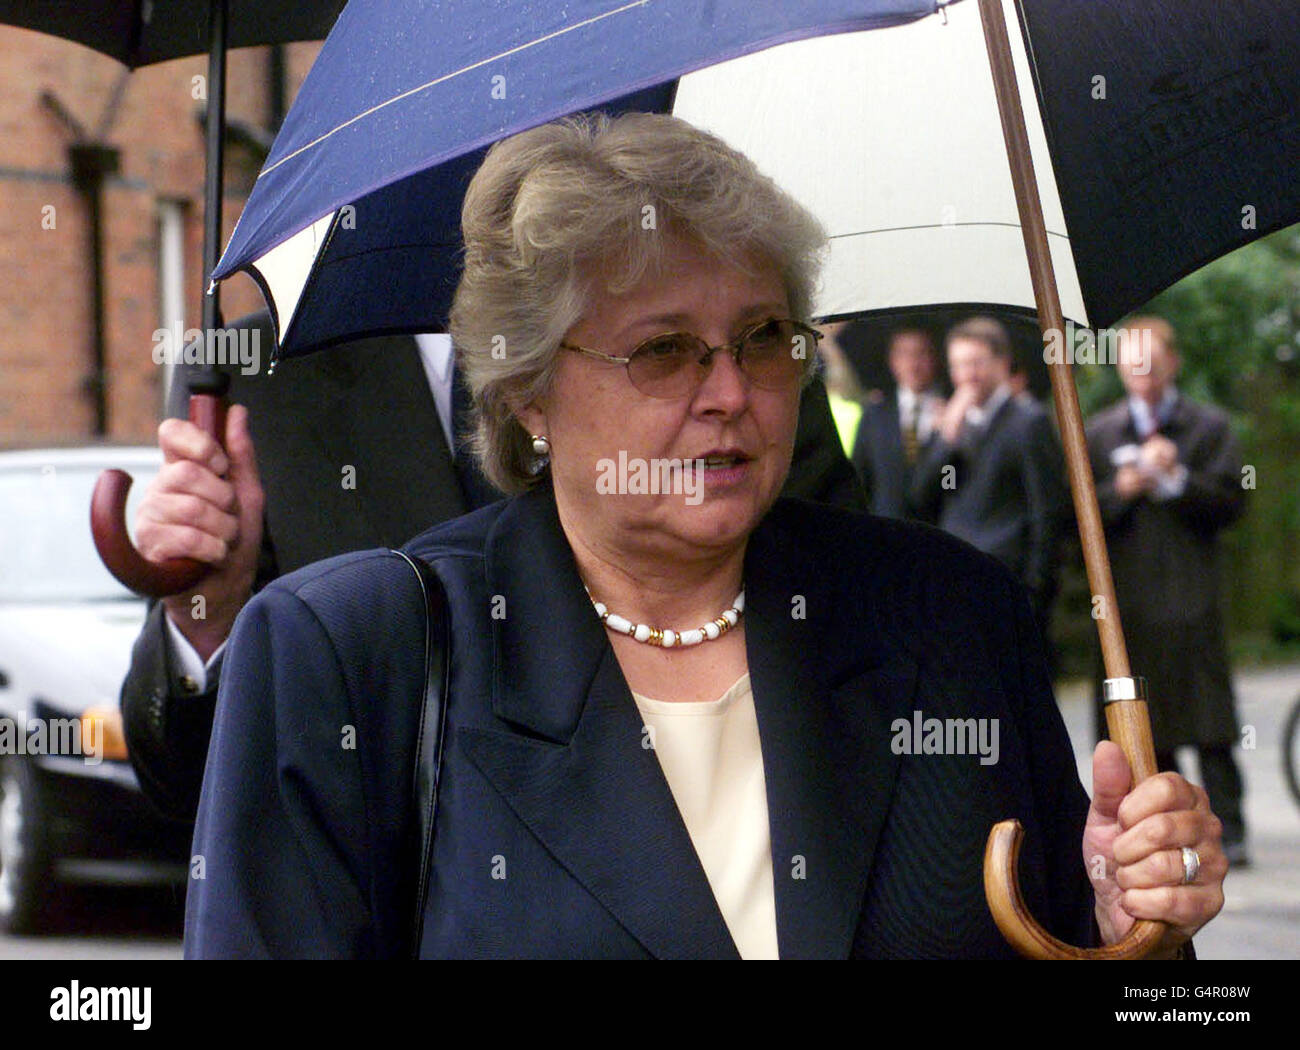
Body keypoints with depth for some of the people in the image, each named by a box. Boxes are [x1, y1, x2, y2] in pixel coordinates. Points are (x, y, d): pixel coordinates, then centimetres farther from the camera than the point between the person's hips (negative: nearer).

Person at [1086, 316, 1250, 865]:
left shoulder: (1209, 426, 7)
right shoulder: (1098, 433, 12)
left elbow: (1231, 501, -1)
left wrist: (1177, 479, -12)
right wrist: (1119, 492, -10)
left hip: (1191, 594, -2)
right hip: (1127, 599, 2)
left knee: (1211, 726, -5)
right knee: (1147, 727, 5)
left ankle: (1227, 831, -2)